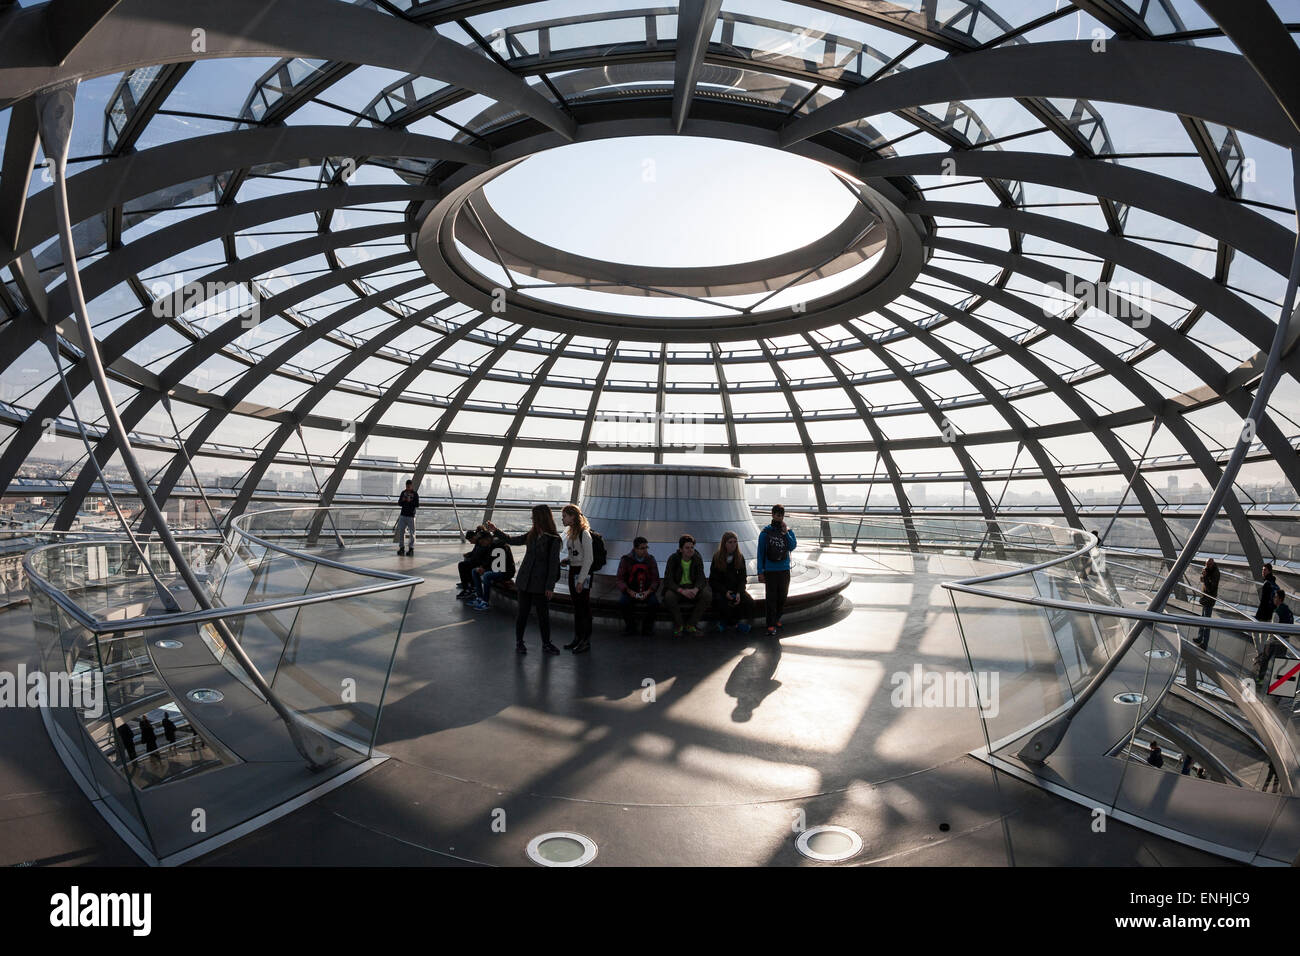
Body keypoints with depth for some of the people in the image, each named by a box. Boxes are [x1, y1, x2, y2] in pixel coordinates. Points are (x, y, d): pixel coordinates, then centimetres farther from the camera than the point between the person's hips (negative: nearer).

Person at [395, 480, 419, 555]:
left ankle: (411, 548, 2)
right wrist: (403, 500, -9)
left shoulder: (415, 494, -2)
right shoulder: (403, 493, 10)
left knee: (412, 533, -3)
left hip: (411, 516, -4)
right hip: (403, 515, 4)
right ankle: (401, 547, 11)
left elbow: (417, 505, -8)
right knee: (401, 532, 3)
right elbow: (399, 503, 11)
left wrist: (410, 501, -20)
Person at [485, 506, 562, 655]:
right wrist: (495, 530, 15)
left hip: (541, 584, -4)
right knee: (523, 612, 8)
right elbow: (511, 540, 19)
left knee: (543, 614, 6)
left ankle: (546, 643, 21)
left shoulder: (554, 539, -11)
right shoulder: (531, 535, 5)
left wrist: (550, 586, -12)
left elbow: (553, 564, -11)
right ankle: (519, 642, 21)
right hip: (525, 580, 4)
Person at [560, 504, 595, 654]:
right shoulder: (570, 534, 11)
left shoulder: (584, 534, -15)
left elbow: (589, 558, -17)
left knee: (584, 607, -2)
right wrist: (567, 561, 4)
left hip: (583, 572, -9)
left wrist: (581, 579, -19)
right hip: (572, 571, 9)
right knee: (576, 606, 14)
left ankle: (586, 641, 6)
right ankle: (577, 638, 23)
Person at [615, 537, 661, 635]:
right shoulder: (625, 560, 1)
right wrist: (629, 591, -17)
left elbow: (655, 580, 3)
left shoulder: (651, 560, 5)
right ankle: (631, 626, -6)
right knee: (623, 601, -31)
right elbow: (619, 579, -1)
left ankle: (647, 627, -5)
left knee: (654, 602, -30)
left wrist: (648, 591, -16)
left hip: (647, 592, 1)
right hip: (629, 591, 0)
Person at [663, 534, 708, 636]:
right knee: (669, 597, -35)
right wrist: (682, 591, -32)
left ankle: (690, 625, -15)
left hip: (693, 588, 2)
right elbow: (668, 580, -15)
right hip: (677, 588, -2)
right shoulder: (673, 558, -8)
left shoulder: (697, 559, -1)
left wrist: (695, 589, -30)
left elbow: (701, 579, -5)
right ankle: (678, 626, -14)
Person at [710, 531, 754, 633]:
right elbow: (712, 581, -3)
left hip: (736, 589, 3)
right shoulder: (717, 558, -4)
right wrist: (725, 592, -17)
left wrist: (739, 593, -15)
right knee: (720, 602, -35)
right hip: (720, 590, -3)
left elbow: (742, 578, 4)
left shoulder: (740, 557, 4)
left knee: (749, 602, -24)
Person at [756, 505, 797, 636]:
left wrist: (785, 532, -17)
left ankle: (776, 619, 30)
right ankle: (771, 626, -2)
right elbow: (760, 553, 0)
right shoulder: (765, 532, -1)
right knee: (771, 598, -5)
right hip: (770, 570, -3)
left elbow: (792, 547, -10)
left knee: (782, 597, 11)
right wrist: (760, 572, -4)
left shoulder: (788, 531, 6)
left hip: (784, 571, 3)